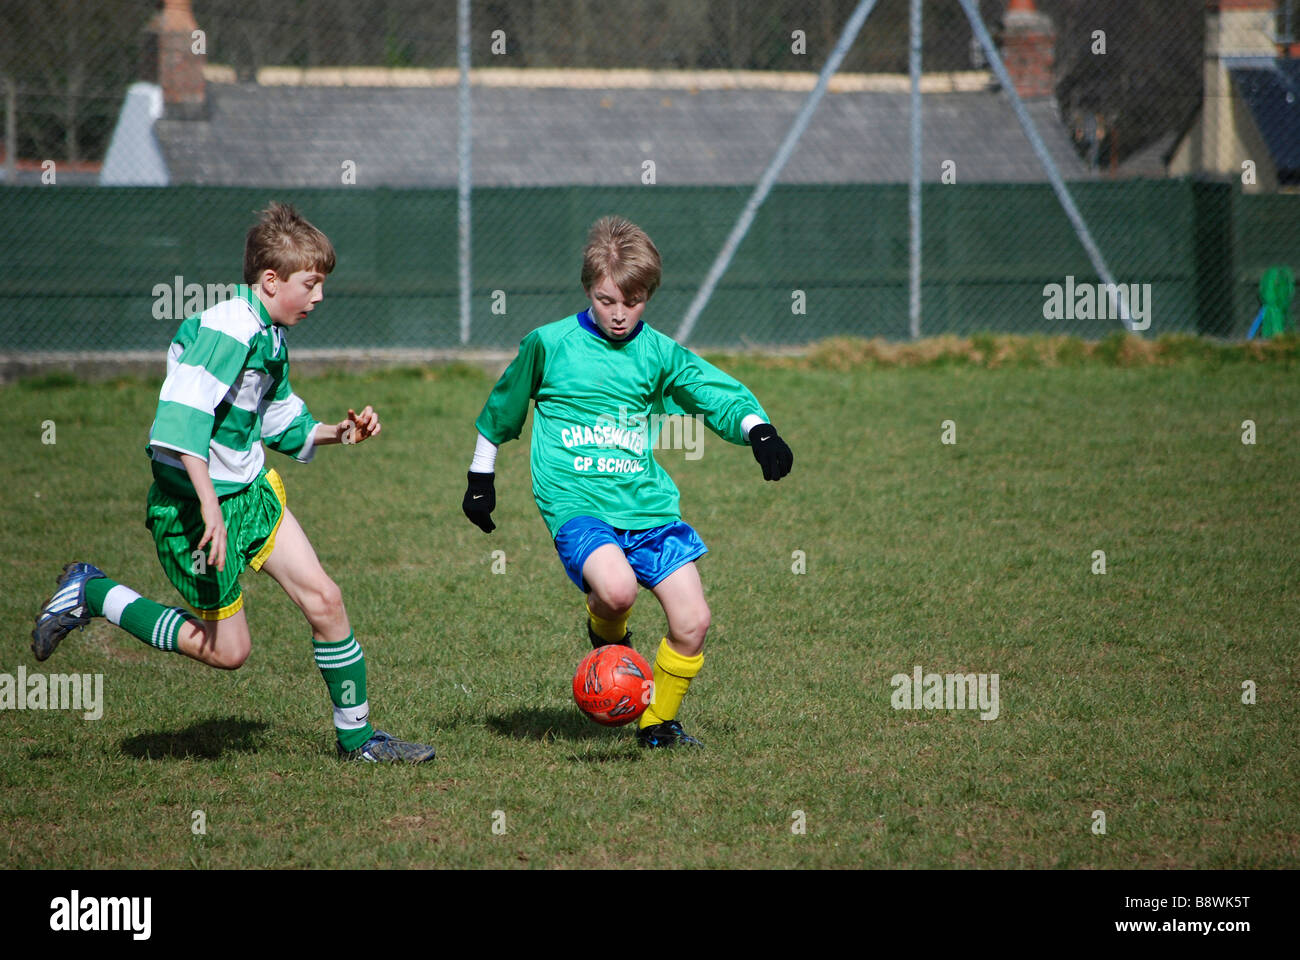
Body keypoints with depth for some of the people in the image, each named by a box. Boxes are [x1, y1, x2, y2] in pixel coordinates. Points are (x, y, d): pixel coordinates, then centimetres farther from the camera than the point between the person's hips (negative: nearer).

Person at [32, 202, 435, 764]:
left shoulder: (269, 337, 10)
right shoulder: (229, 330, -22)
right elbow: (183, 417, -31)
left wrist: (338, 433, 8)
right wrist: (210, 508, -34)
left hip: (251, 491, 9)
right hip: (195, 506, -9)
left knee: (322, 598, 1)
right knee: (228, 650, -1)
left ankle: (357, 736, 12)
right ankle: (91, 595, 10)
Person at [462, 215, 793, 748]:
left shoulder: (660, 354, 7)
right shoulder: (549, 345, 1)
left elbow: (724, 398, 4)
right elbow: (501, 410, 15)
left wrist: (760, 432, -16)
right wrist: (481, 479, 20)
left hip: (648, 504, 4)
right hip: (577, 504, -3)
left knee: (691, 621, -7)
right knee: (616, 588, -32)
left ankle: (659, 721, 18)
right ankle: (607, 633, 6)